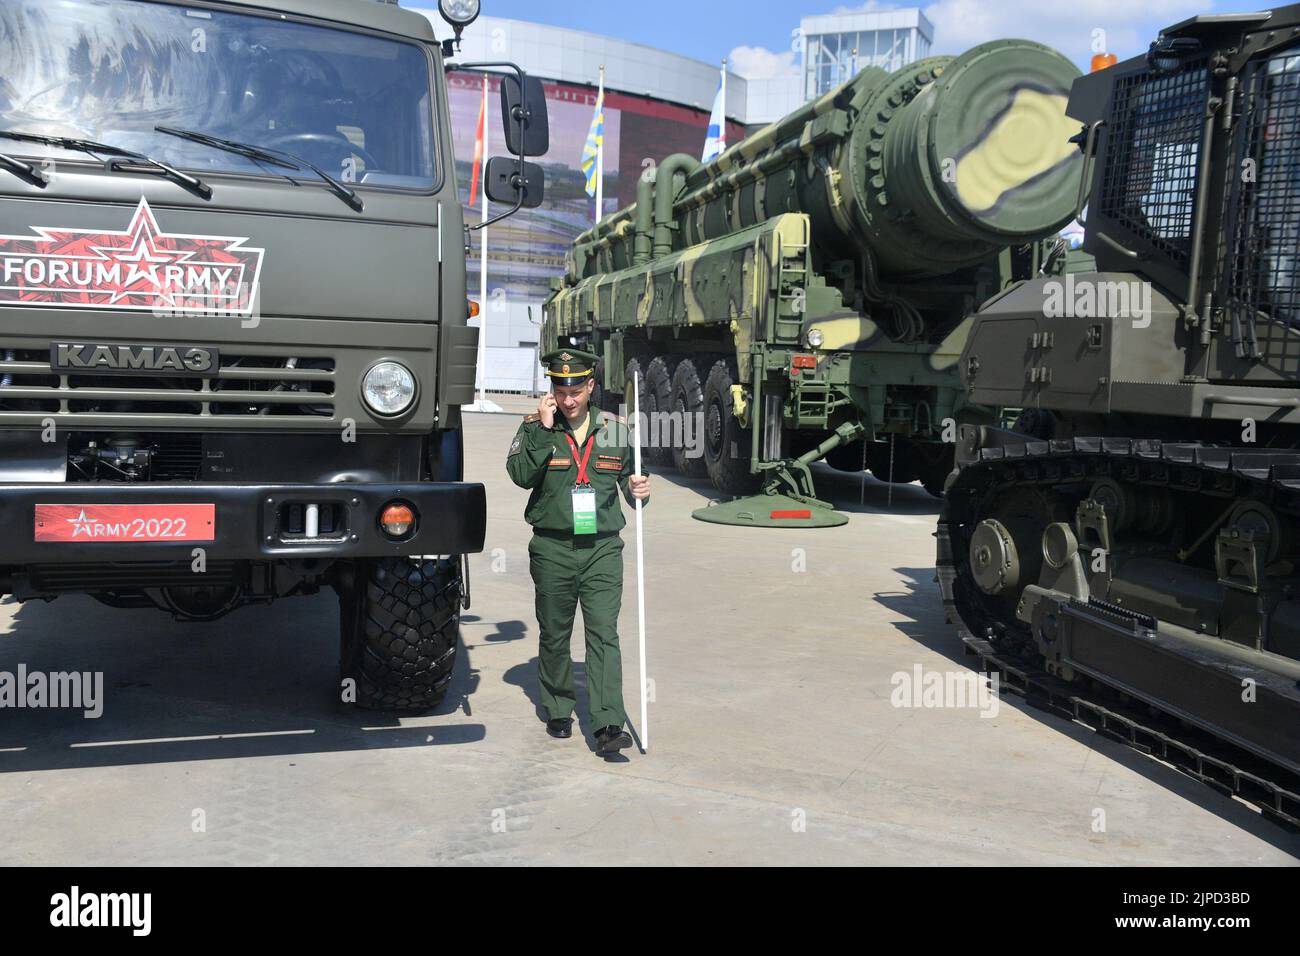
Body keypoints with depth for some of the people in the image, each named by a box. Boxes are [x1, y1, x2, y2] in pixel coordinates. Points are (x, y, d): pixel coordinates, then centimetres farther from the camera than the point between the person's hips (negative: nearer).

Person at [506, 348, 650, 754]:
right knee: (554, 635, 12)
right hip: (552, 549, 0)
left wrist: (638, 490, -5)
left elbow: (629, 478, 17)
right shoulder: (535, 428, 1)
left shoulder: (614, 428, 6)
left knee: (604, 633, -9)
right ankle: (558, 711, 29)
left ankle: (609, 725, -11)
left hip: (603, 549, 0)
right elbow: (521, 475, -15)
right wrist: (543, 429, -19)